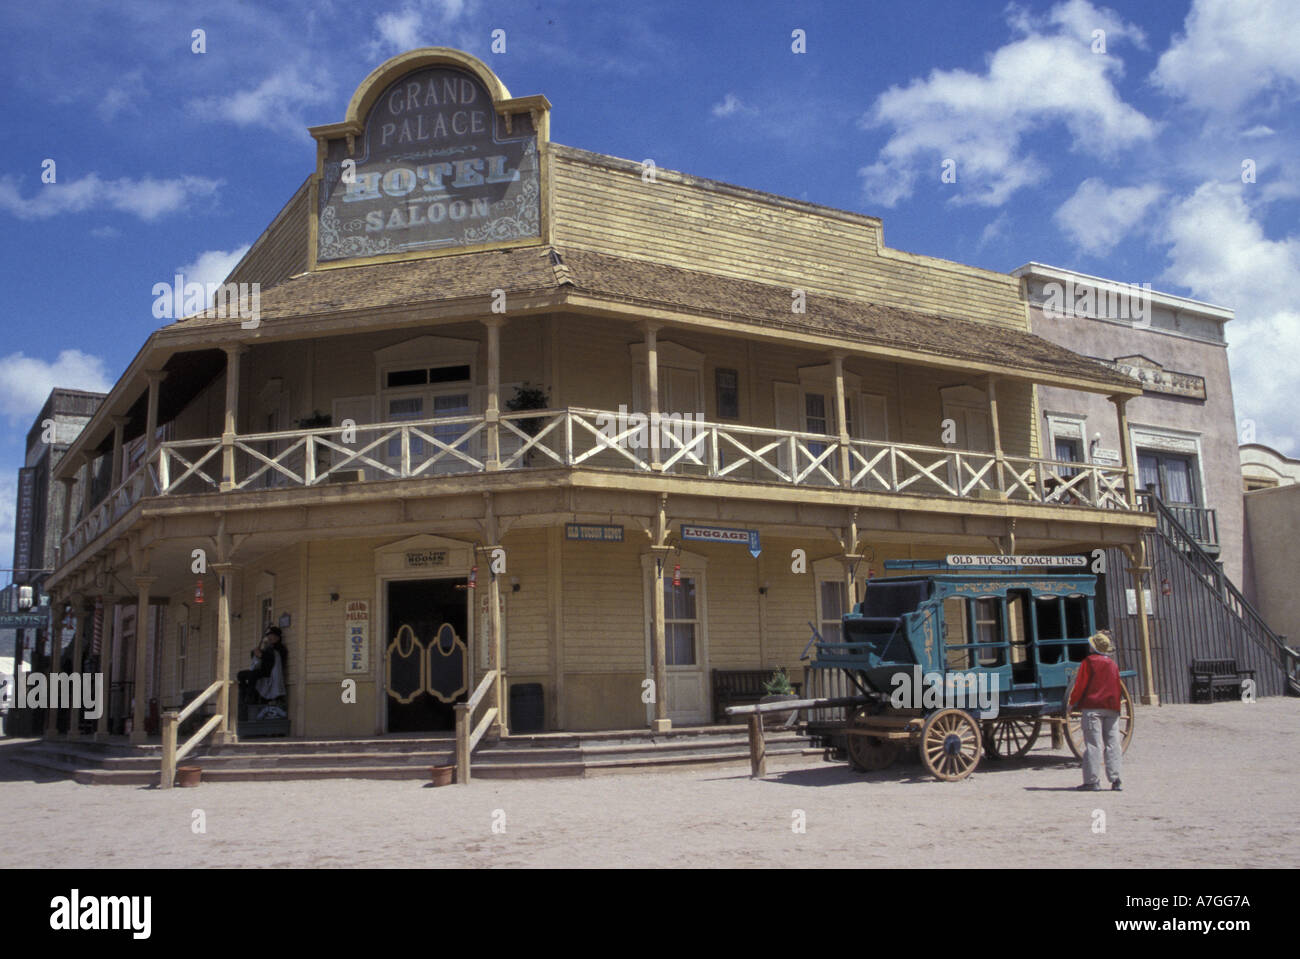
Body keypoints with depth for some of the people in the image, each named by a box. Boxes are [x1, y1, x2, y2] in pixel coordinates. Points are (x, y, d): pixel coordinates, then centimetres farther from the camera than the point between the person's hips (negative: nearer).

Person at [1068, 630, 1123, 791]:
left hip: (1092, 707, -4)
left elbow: (1081, 684, -7)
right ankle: (1115, 779, 3)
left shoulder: (1089, 662, -4)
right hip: (1111, 707, 5)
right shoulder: (1113, 664, 11)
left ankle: (1092, 780, -6)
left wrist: (1072, 702, 2)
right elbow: (1117, 688, 14)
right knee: (1113, 743, 6)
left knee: (1093, 744, -4)